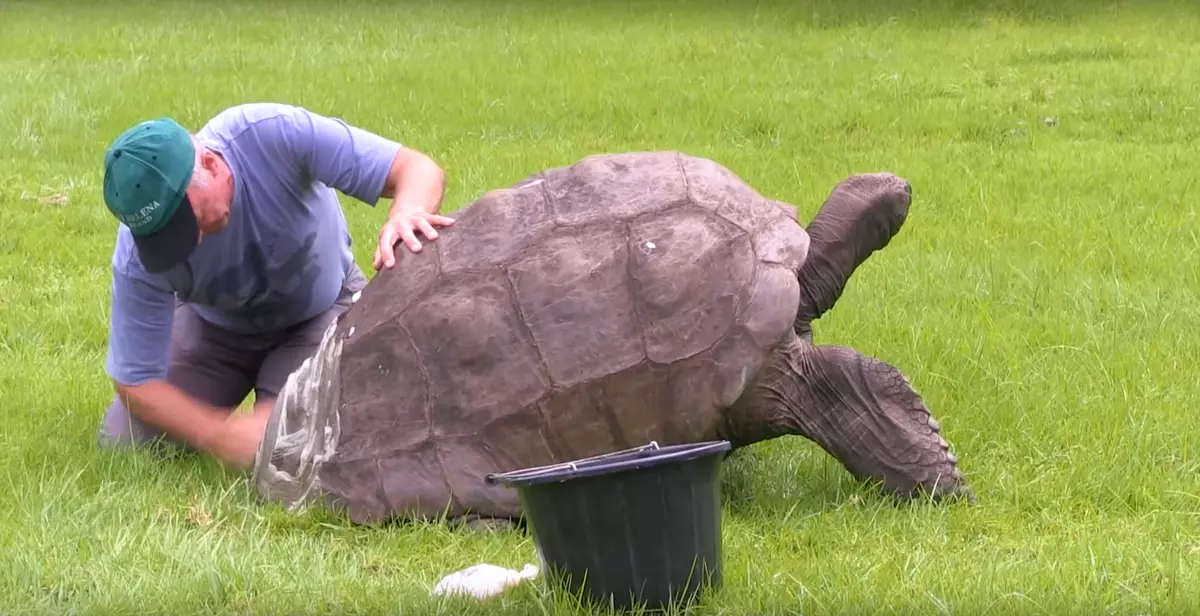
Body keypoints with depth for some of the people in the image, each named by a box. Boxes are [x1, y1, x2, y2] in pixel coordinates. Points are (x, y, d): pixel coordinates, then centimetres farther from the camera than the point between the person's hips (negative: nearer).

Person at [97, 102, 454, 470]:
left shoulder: (276, 135, -38)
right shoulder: (137, 258, -31)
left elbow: (419, 170, -37)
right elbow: (135, 381, -23)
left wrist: (403, 217, -61)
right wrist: (222, 436, -38)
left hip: (322, 309, -2)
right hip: (216, 326, 2)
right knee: (123, 443, -8)